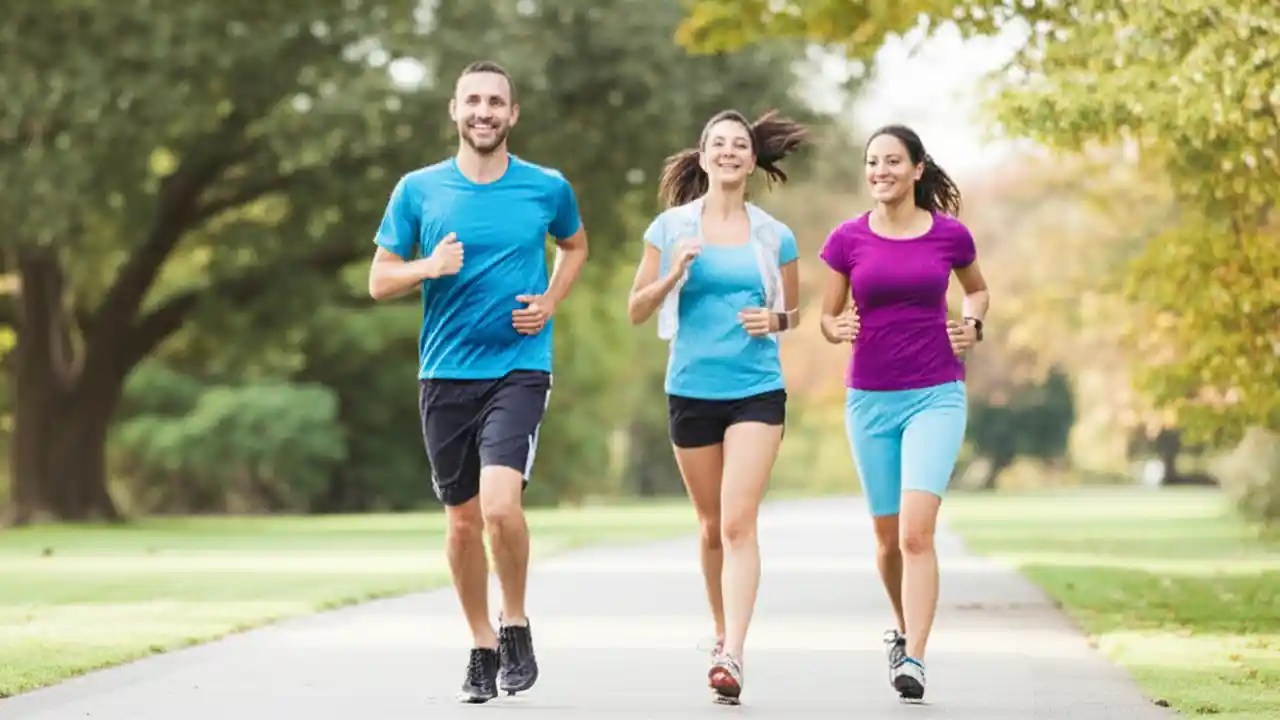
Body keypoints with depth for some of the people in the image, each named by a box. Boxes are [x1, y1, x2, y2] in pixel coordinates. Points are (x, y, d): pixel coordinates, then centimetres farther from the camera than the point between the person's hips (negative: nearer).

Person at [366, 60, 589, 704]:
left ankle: (516, 626, 1)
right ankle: (482, 646, 25)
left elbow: (575, 245, 22)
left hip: (519, 369, -2)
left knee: (499, 502, -21)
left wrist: (550, 301, 4)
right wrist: (429, 267, -14)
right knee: (462, 521, 9)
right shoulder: (418, 190, 2)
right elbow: (379, 281, 6)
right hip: (445, 374, 2)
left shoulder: (547, 188, 2)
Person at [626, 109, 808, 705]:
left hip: (757, 390, -1)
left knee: (739, 523, -15)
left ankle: (733, 656, -21)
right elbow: (636, 310, 5)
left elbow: (794, 310, 16)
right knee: (712, 526, 11)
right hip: (691, 389, 1)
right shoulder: (671, 228, 2)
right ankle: (722, 634, 31)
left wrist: (775, 320, -6)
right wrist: (673, 275, -13)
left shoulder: (774, 236, 4)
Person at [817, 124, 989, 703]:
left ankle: (913, 657, -19)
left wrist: (973, 323, -1)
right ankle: (905, 628, 37)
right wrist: (838, 328, -13)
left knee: (916, 530, -17)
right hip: (869, 398, 2)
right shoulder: (847, 240, 0)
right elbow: (827, 317, 9)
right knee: (888, 536, 11)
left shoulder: (950, 234, -1)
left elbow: (978, 289, 19)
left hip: (936, 395, -2)